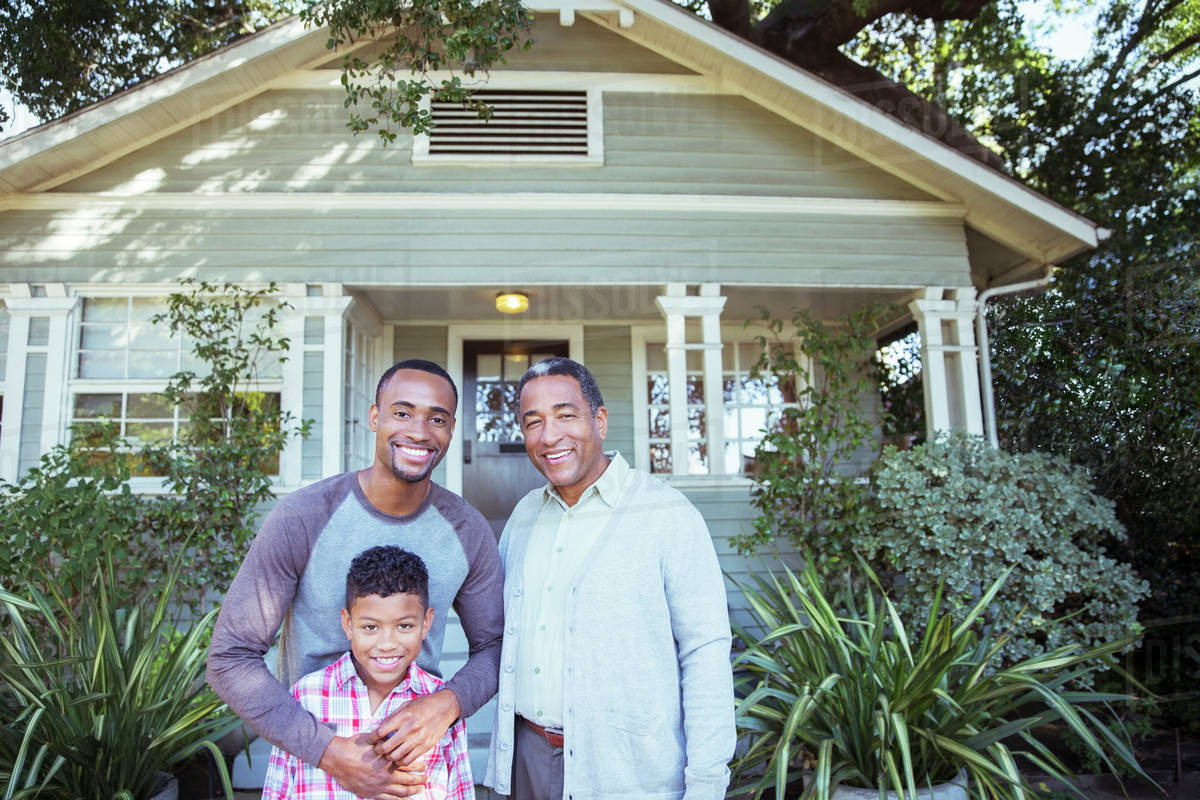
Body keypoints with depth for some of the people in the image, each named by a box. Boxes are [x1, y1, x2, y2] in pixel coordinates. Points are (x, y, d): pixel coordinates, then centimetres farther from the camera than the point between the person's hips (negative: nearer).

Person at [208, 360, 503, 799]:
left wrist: (448, 702, -22)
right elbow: (230, 659, -16)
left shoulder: (468, 532, -10)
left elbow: (493, 648, -1)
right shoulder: (300, 519, -19)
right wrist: (331, 751, -25)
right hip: (312, 759, -2)